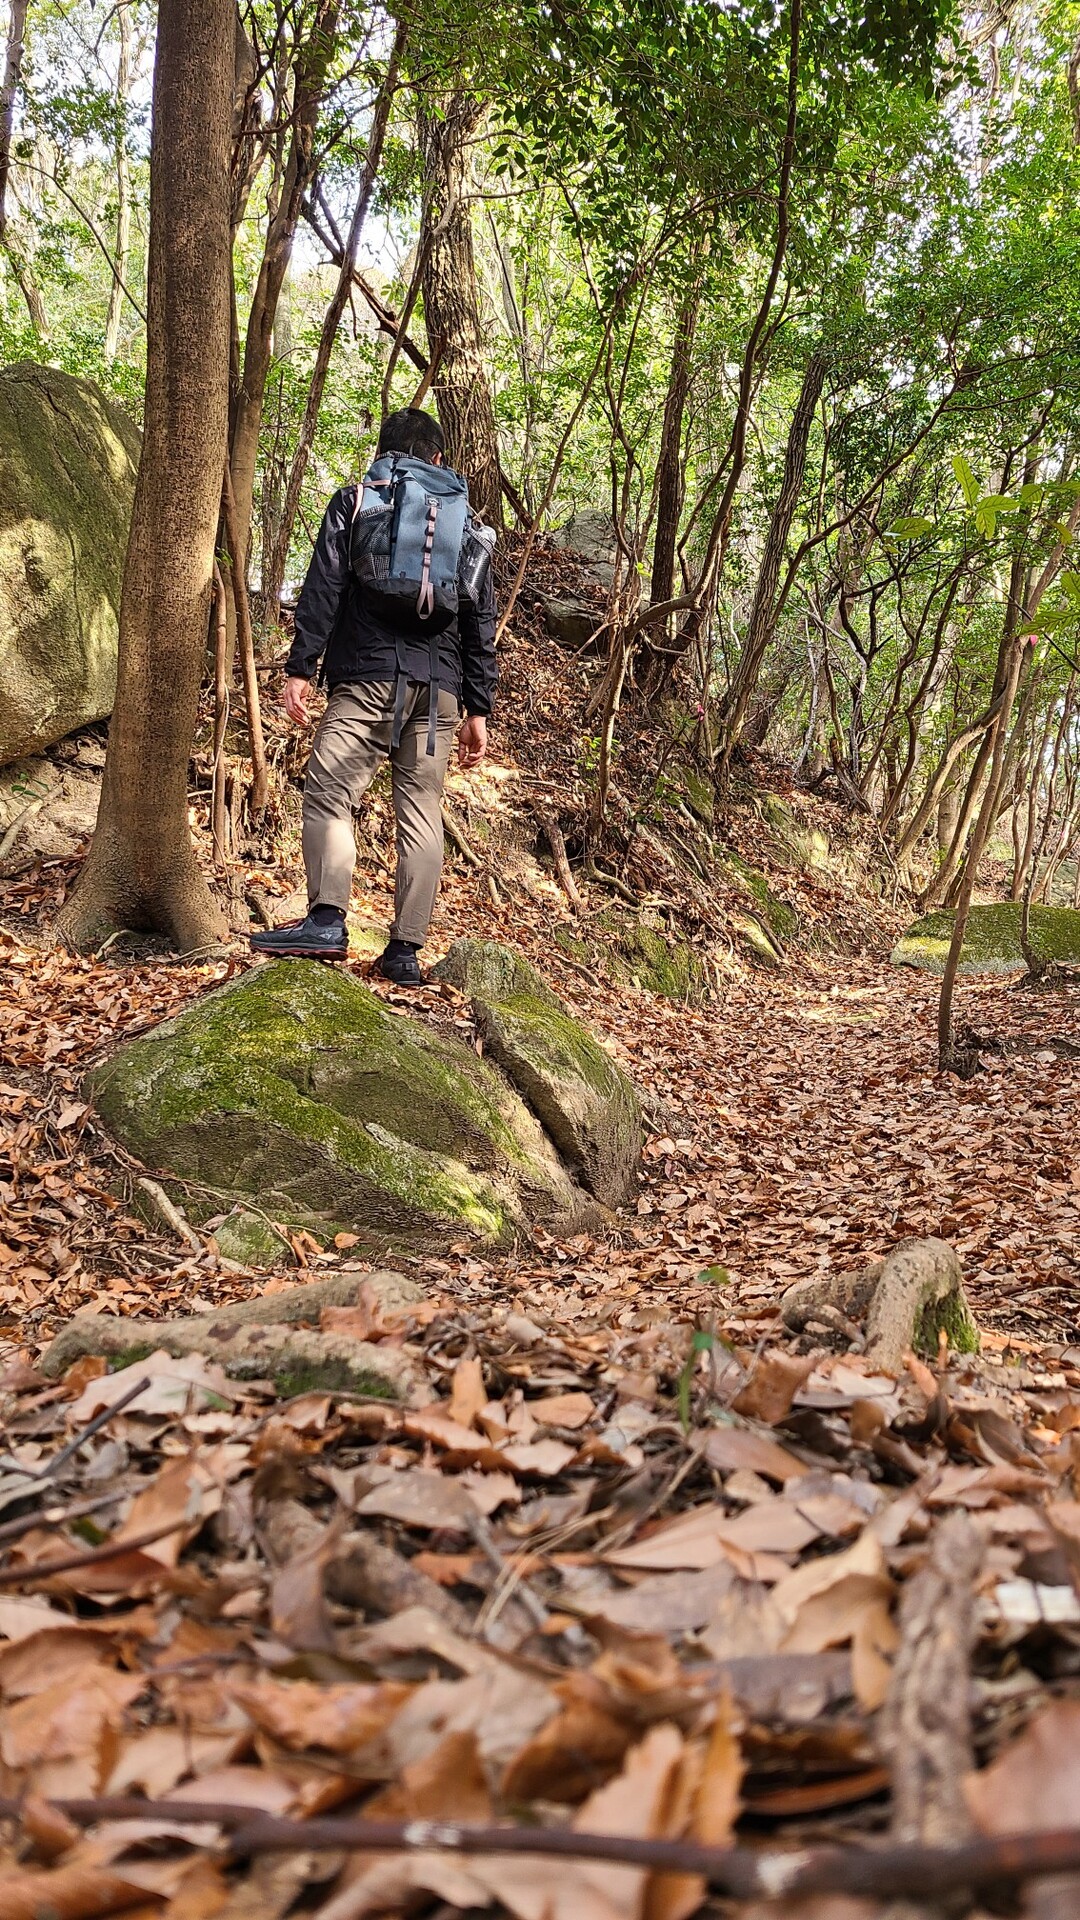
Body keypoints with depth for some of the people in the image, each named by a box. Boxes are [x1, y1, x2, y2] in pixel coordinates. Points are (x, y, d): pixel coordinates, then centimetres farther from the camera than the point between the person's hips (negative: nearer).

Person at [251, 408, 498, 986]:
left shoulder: (354, 501, 12)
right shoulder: (467, 521, 20)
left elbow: (323, 587, -1)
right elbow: (481, 625, 16)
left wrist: (299, 667, -4)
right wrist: (478, 709, 16)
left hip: (369, 675, -3)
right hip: (440, 686, 3)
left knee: (328, 794, -5)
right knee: (421, 812, 3)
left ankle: (327, 920, -24)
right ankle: (406, 950, 1)